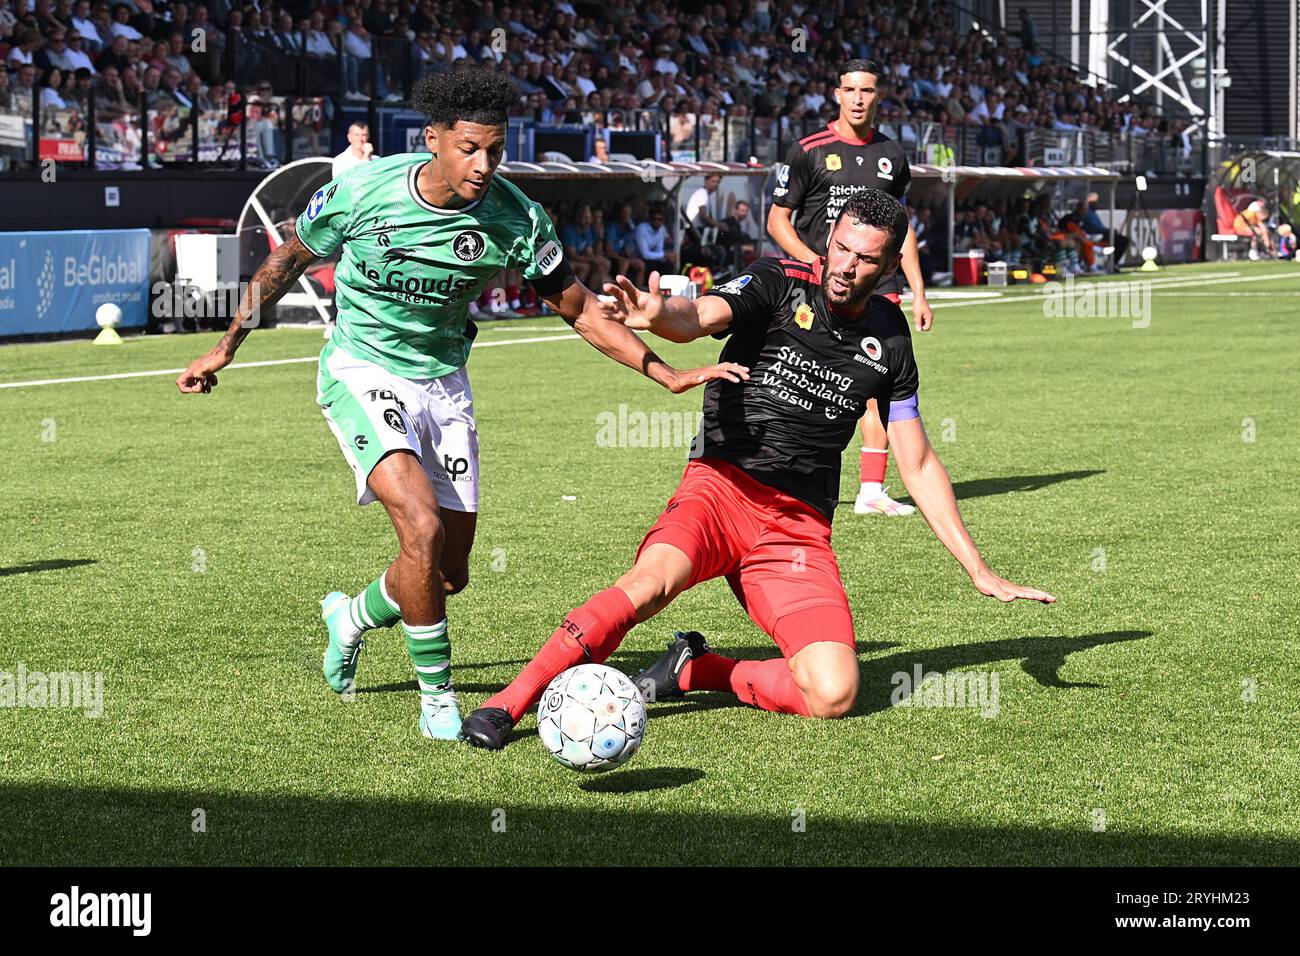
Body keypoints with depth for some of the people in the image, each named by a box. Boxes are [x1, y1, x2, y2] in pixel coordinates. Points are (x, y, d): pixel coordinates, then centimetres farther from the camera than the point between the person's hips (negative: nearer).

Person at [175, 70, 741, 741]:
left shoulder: (513, 219, -14)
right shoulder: (362, 190, -19)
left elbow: (580, 309, -3)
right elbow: (287, 260, 0)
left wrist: (668, 375, -12)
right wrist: (226, 349, 6)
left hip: (443, 381, 4)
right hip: (361, 372, -4)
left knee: (449, 574, 6)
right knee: (422, 527, -25)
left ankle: (353, 617, 40)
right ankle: (438, 698, -9)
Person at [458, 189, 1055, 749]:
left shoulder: (888, 340, 11)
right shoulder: (779, 283, -1)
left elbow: (918, 465, 18)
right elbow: (698, 317, -22)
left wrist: (978, 570, 14)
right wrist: (659, 315, -48)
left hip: (800, 524, 4)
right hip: (721, 488, -3)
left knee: (833, 696, -17)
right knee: (653, 580, -35)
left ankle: (695, 671, 7)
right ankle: (507, 705, -29)